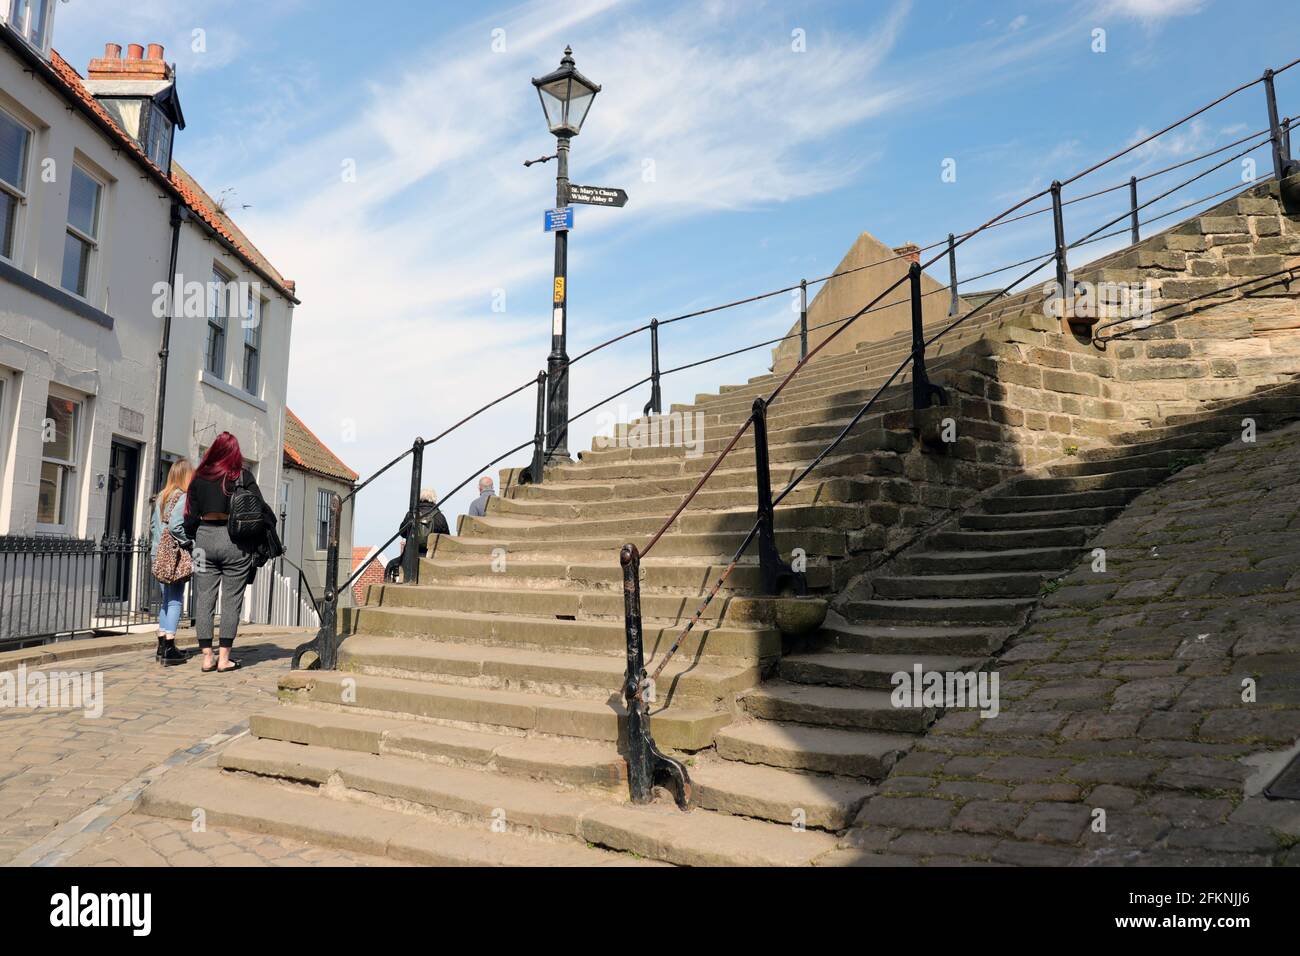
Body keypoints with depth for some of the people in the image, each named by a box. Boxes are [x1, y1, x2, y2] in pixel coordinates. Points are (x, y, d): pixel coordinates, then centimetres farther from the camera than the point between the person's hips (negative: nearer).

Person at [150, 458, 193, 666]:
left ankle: (163, 646, 18)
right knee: (175, 600, -3)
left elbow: (153, 524, 15)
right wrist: (192, 541, -9)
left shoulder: (161, 497, 12)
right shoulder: (183, 497, -12)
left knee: (167, 600, 15)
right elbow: (176, 526, -20)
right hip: (176, 557, -8)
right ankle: (169, 649, -3)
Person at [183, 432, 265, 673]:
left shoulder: (199, 477, 7)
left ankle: (207, 657, 7)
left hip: (205, 537, 3)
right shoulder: (242, 475, -1)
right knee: (231, 600, 3)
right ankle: (224, 658, 3)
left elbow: (191, 516, 5)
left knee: (204, 599, 7)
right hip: (234, 539, -3)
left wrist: (194, 539, 18)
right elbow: (261, 508, -7)